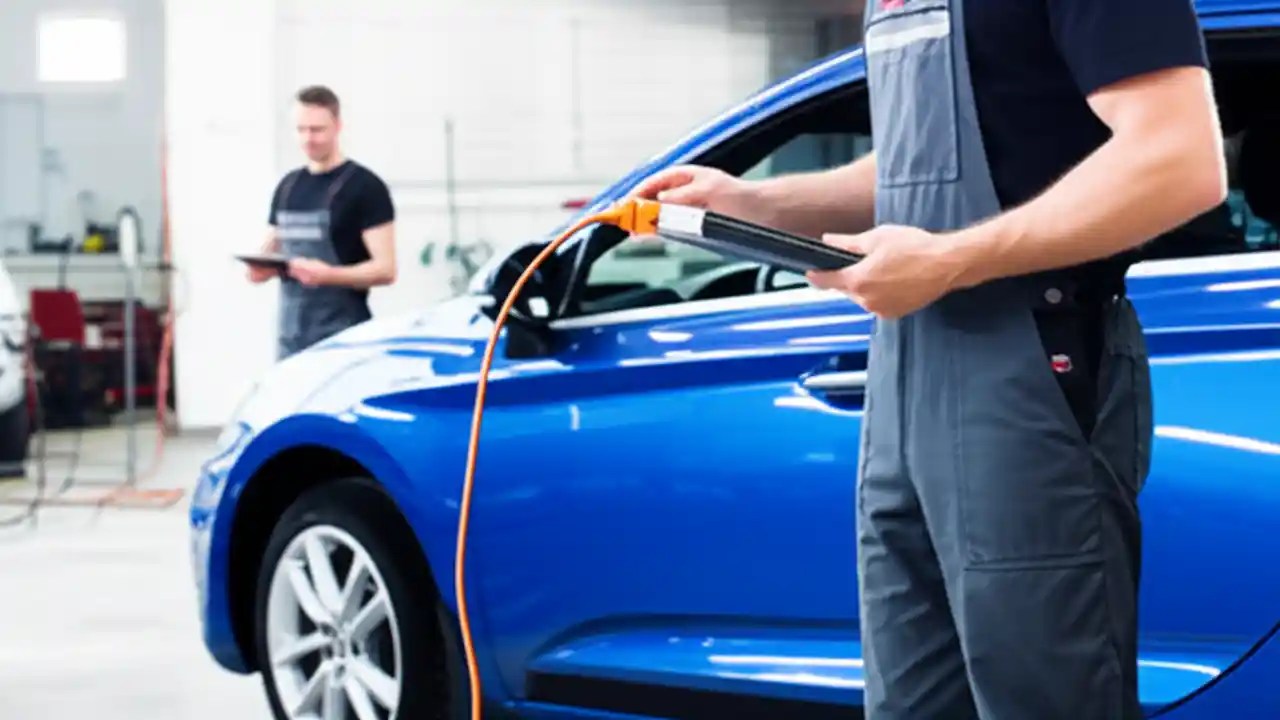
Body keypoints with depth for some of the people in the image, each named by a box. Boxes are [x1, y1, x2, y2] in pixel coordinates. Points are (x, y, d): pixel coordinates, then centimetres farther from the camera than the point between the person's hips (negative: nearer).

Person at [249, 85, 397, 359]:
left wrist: (328, 274, -26)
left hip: (343, 335, -6)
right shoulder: (287, 186, 16)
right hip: (291, 337, 6)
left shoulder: (365, 187, -4)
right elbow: (271, 251, 24)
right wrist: (260, 267, 0)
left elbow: (385, 268, -10)